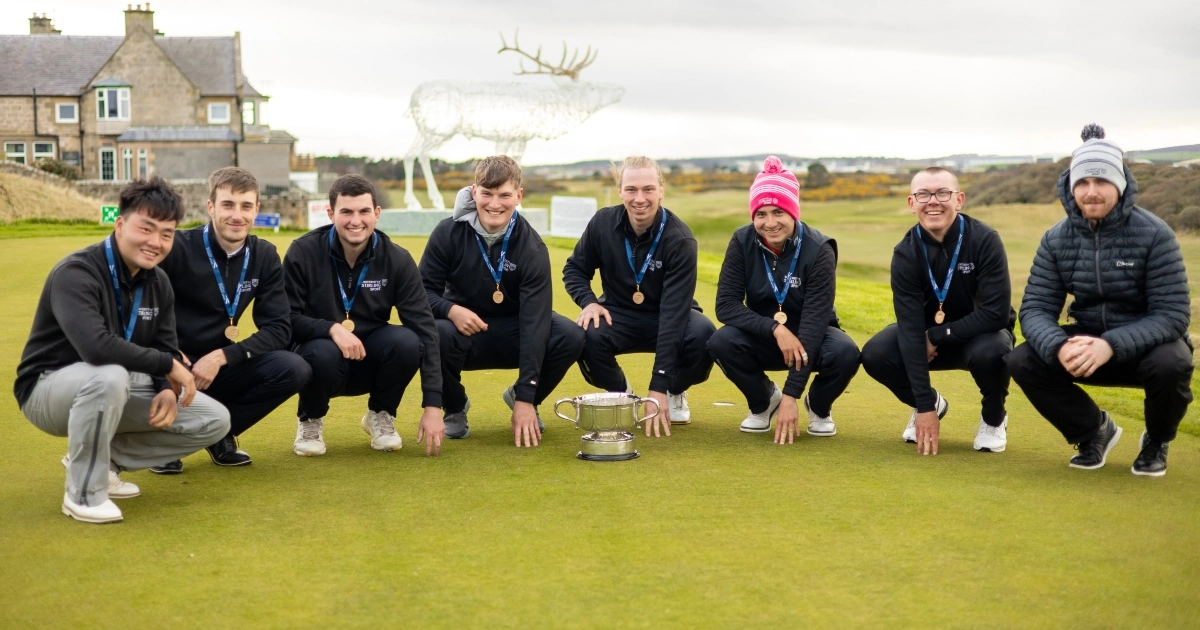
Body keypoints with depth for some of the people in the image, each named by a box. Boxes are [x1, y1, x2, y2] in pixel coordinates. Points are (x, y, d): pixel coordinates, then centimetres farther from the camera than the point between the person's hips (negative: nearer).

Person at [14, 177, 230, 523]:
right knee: (110, 376, -42)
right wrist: (168, 365, -30)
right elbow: (96, 347, -40)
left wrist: (168, 390, -17)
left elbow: (166, 348, 5)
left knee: (215, 420, -2)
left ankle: (106, 458, 8)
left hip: (118, 390, 7)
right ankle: (84, 493, -20)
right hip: (50, 388, -7)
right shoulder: (76, 273, -25)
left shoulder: (158, 282, 0)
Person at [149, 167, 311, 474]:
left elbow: (278, 329, -4)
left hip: (217, 368, 4)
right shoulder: (177, 248, -12)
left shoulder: (264, 256, 0)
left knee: (294, 369, -20)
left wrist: (222, 357, -18)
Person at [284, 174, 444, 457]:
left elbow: (424, 329, -15)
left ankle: (380, 416, 2)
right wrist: (331, 329, -33)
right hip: (320, 349, -1)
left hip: (369, 361, 2)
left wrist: (432, 406, -23)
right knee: (323, 354, -36)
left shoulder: (397, 260, -10)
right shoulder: (303, 252, -12)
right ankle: (310, 421, -1)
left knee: (408, 342, -29)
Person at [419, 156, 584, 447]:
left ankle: (518, 397, 5)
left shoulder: (532, 248, -18)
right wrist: (450, 309, -33)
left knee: (571, 337, -27)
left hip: (514, 334, 0)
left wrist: (526, 399, -31)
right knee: (435, 334, -36)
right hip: (463, 329, 0)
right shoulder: (449, 233, -14)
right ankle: (454, 408, -2)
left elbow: (534, 321, -24)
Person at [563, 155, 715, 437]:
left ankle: (675, 392, 1)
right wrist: (588, 301, -21)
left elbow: (674, 312, -31)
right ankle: (620, 392, 1)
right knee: (586, 334, -33)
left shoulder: (680, 239, -24)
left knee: (704, 335, -34)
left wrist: (658, 387, -37)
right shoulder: (603, 223, -13)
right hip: (619, 315, 2)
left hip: (668, 319, -1)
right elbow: (575, 269, 5)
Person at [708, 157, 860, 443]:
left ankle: (818, 406, 2)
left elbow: (815, 320, -28)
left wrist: (791, 395, -33)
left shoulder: (818, 250, -23)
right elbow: (726, 304, -18)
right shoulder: (742, 243, -16)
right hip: (764, 338, 2)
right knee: (721, 342, -30)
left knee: (845, 353, -34)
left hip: (810, 337, -1)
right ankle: (763, 400, 2)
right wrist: (775, 329, -35)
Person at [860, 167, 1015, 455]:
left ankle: (993, 417, -2)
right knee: (875, 355, -23)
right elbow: (910, 326, -25)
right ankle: (934, 404, 8)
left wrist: (938, 337, -24)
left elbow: (996, 312, -27)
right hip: (930, 336, 2)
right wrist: (924, 406, -30)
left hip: (980, 334, -2)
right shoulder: (906, 253, -18)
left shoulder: (984, 240, -23)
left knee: (991, 351, -37)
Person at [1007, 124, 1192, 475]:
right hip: (1088, 344, 3)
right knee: (1022, 362, -21)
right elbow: (1035, 308, -11)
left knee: (1171, 365, -36)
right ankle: (1095, 430, 6)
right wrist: (1059, 347, -34)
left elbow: (1172, 314, -22)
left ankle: (1156, 443, 0)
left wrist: (1112, 345, -38)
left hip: (1147, 343, -3)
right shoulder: (1056, 239, -7)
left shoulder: (1153, 235, -18)